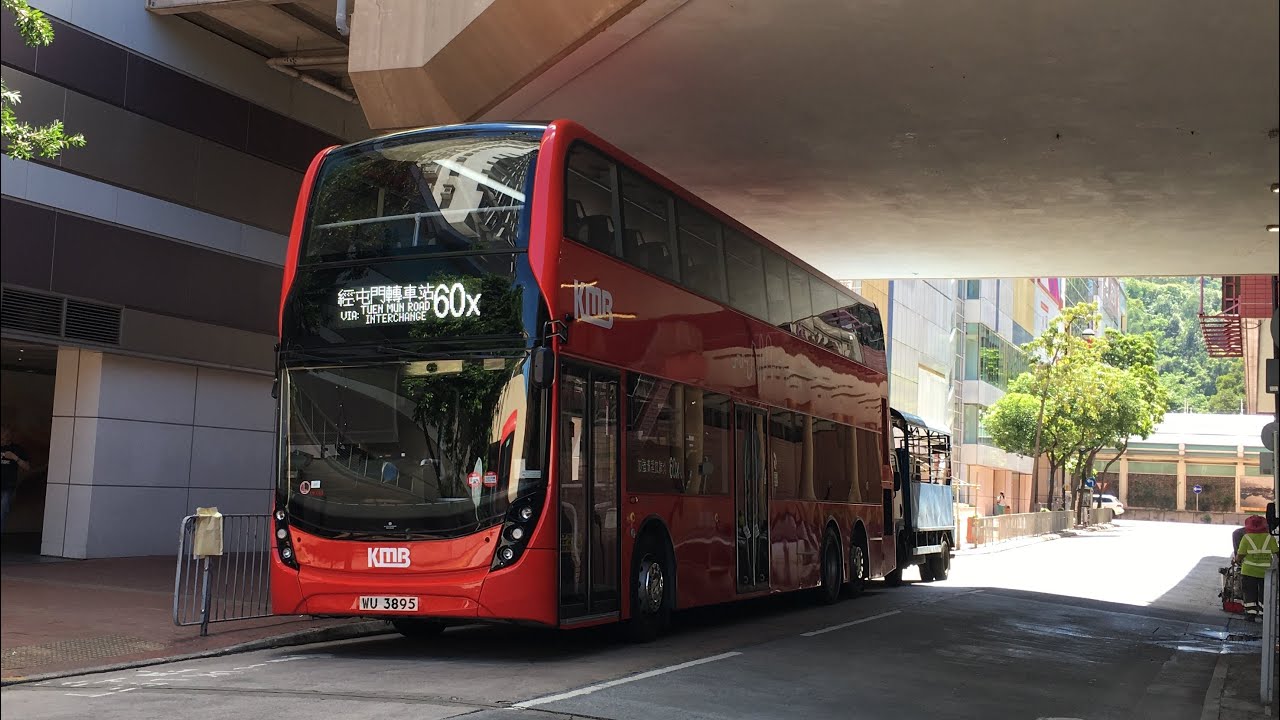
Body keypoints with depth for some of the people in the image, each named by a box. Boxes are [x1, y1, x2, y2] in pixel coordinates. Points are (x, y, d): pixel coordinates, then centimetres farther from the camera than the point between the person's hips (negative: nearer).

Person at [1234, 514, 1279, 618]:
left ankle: (1251, 612, 6)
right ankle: (1263, 613, 18)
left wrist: (1237, 560, 13)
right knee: (1264, 594, 14)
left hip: (1249, 571, -1)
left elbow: (1240, 555, -7)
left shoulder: (1246, 538, -7)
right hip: (1265, 571, 2)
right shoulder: (1270, 537, -3)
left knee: (1250, 594, 9)